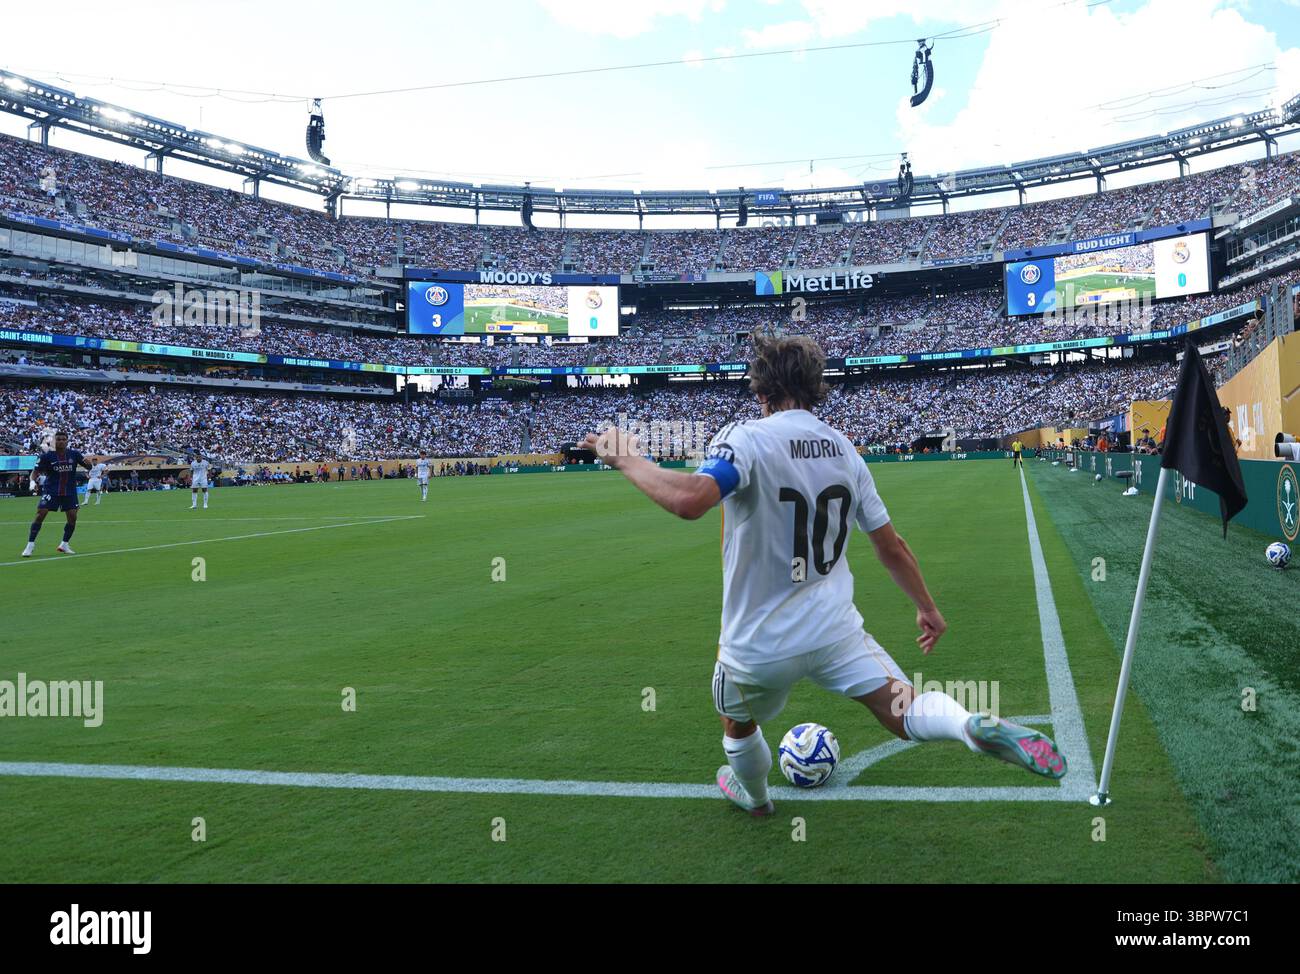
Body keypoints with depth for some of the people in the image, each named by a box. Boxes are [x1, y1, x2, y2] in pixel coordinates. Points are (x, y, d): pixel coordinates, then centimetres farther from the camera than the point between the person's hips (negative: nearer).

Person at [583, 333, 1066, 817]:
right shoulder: (843, 449, 1)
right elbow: (891, 546, 7)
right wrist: (927, 608, 21)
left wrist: (627, 459, -23)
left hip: (758, 644, -3)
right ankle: (979, 726, -25)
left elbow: (690, 499, -39)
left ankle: (754, 795, 52)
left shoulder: (746, 439, -18)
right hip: (836, 628, 3)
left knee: (738, 723, 28)